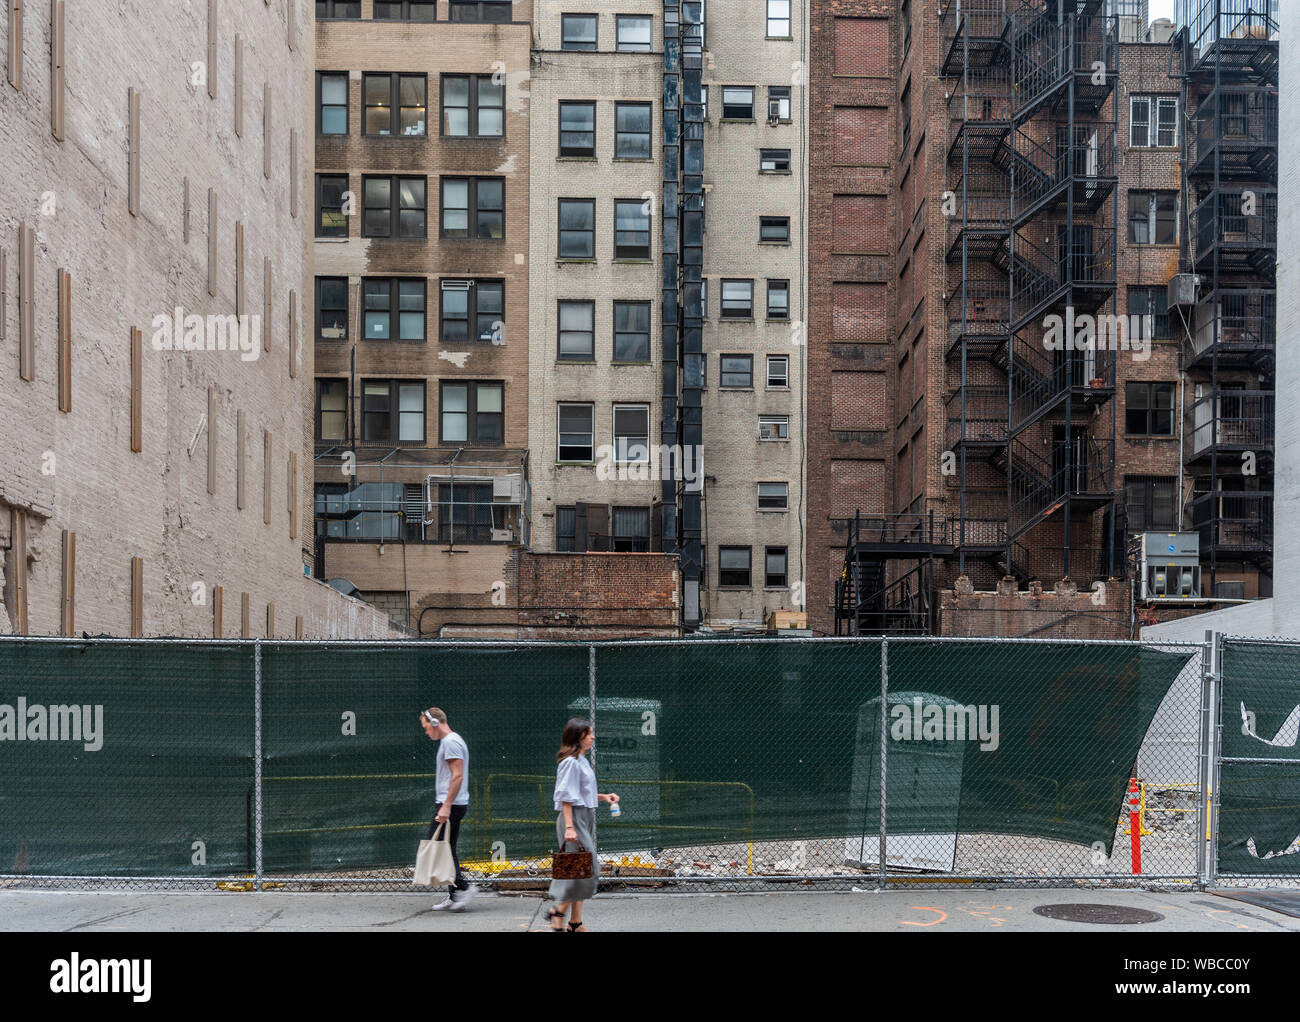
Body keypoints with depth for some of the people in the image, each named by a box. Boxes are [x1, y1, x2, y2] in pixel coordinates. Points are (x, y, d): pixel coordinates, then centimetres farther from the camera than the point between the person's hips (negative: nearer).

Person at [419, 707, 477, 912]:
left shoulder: (450, 742, -13)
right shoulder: (451, 741, 20)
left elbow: (457, 776, -21)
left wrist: (446, 806, -24)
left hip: (451, 805, -11)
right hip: (454, 805, 11)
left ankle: (463, 886, -11)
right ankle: (454, 896, 11)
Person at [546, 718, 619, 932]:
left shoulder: (582, 761, 16)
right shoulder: (571, 762, -15)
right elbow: (566, 797, -18)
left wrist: (603, 797, 12)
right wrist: (569, 827, -23)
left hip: (586, 818, 10)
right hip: (575, 818, -10)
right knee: (587, 868, -12)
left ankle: (576, 922, 13)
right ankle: (558, 911, -1)